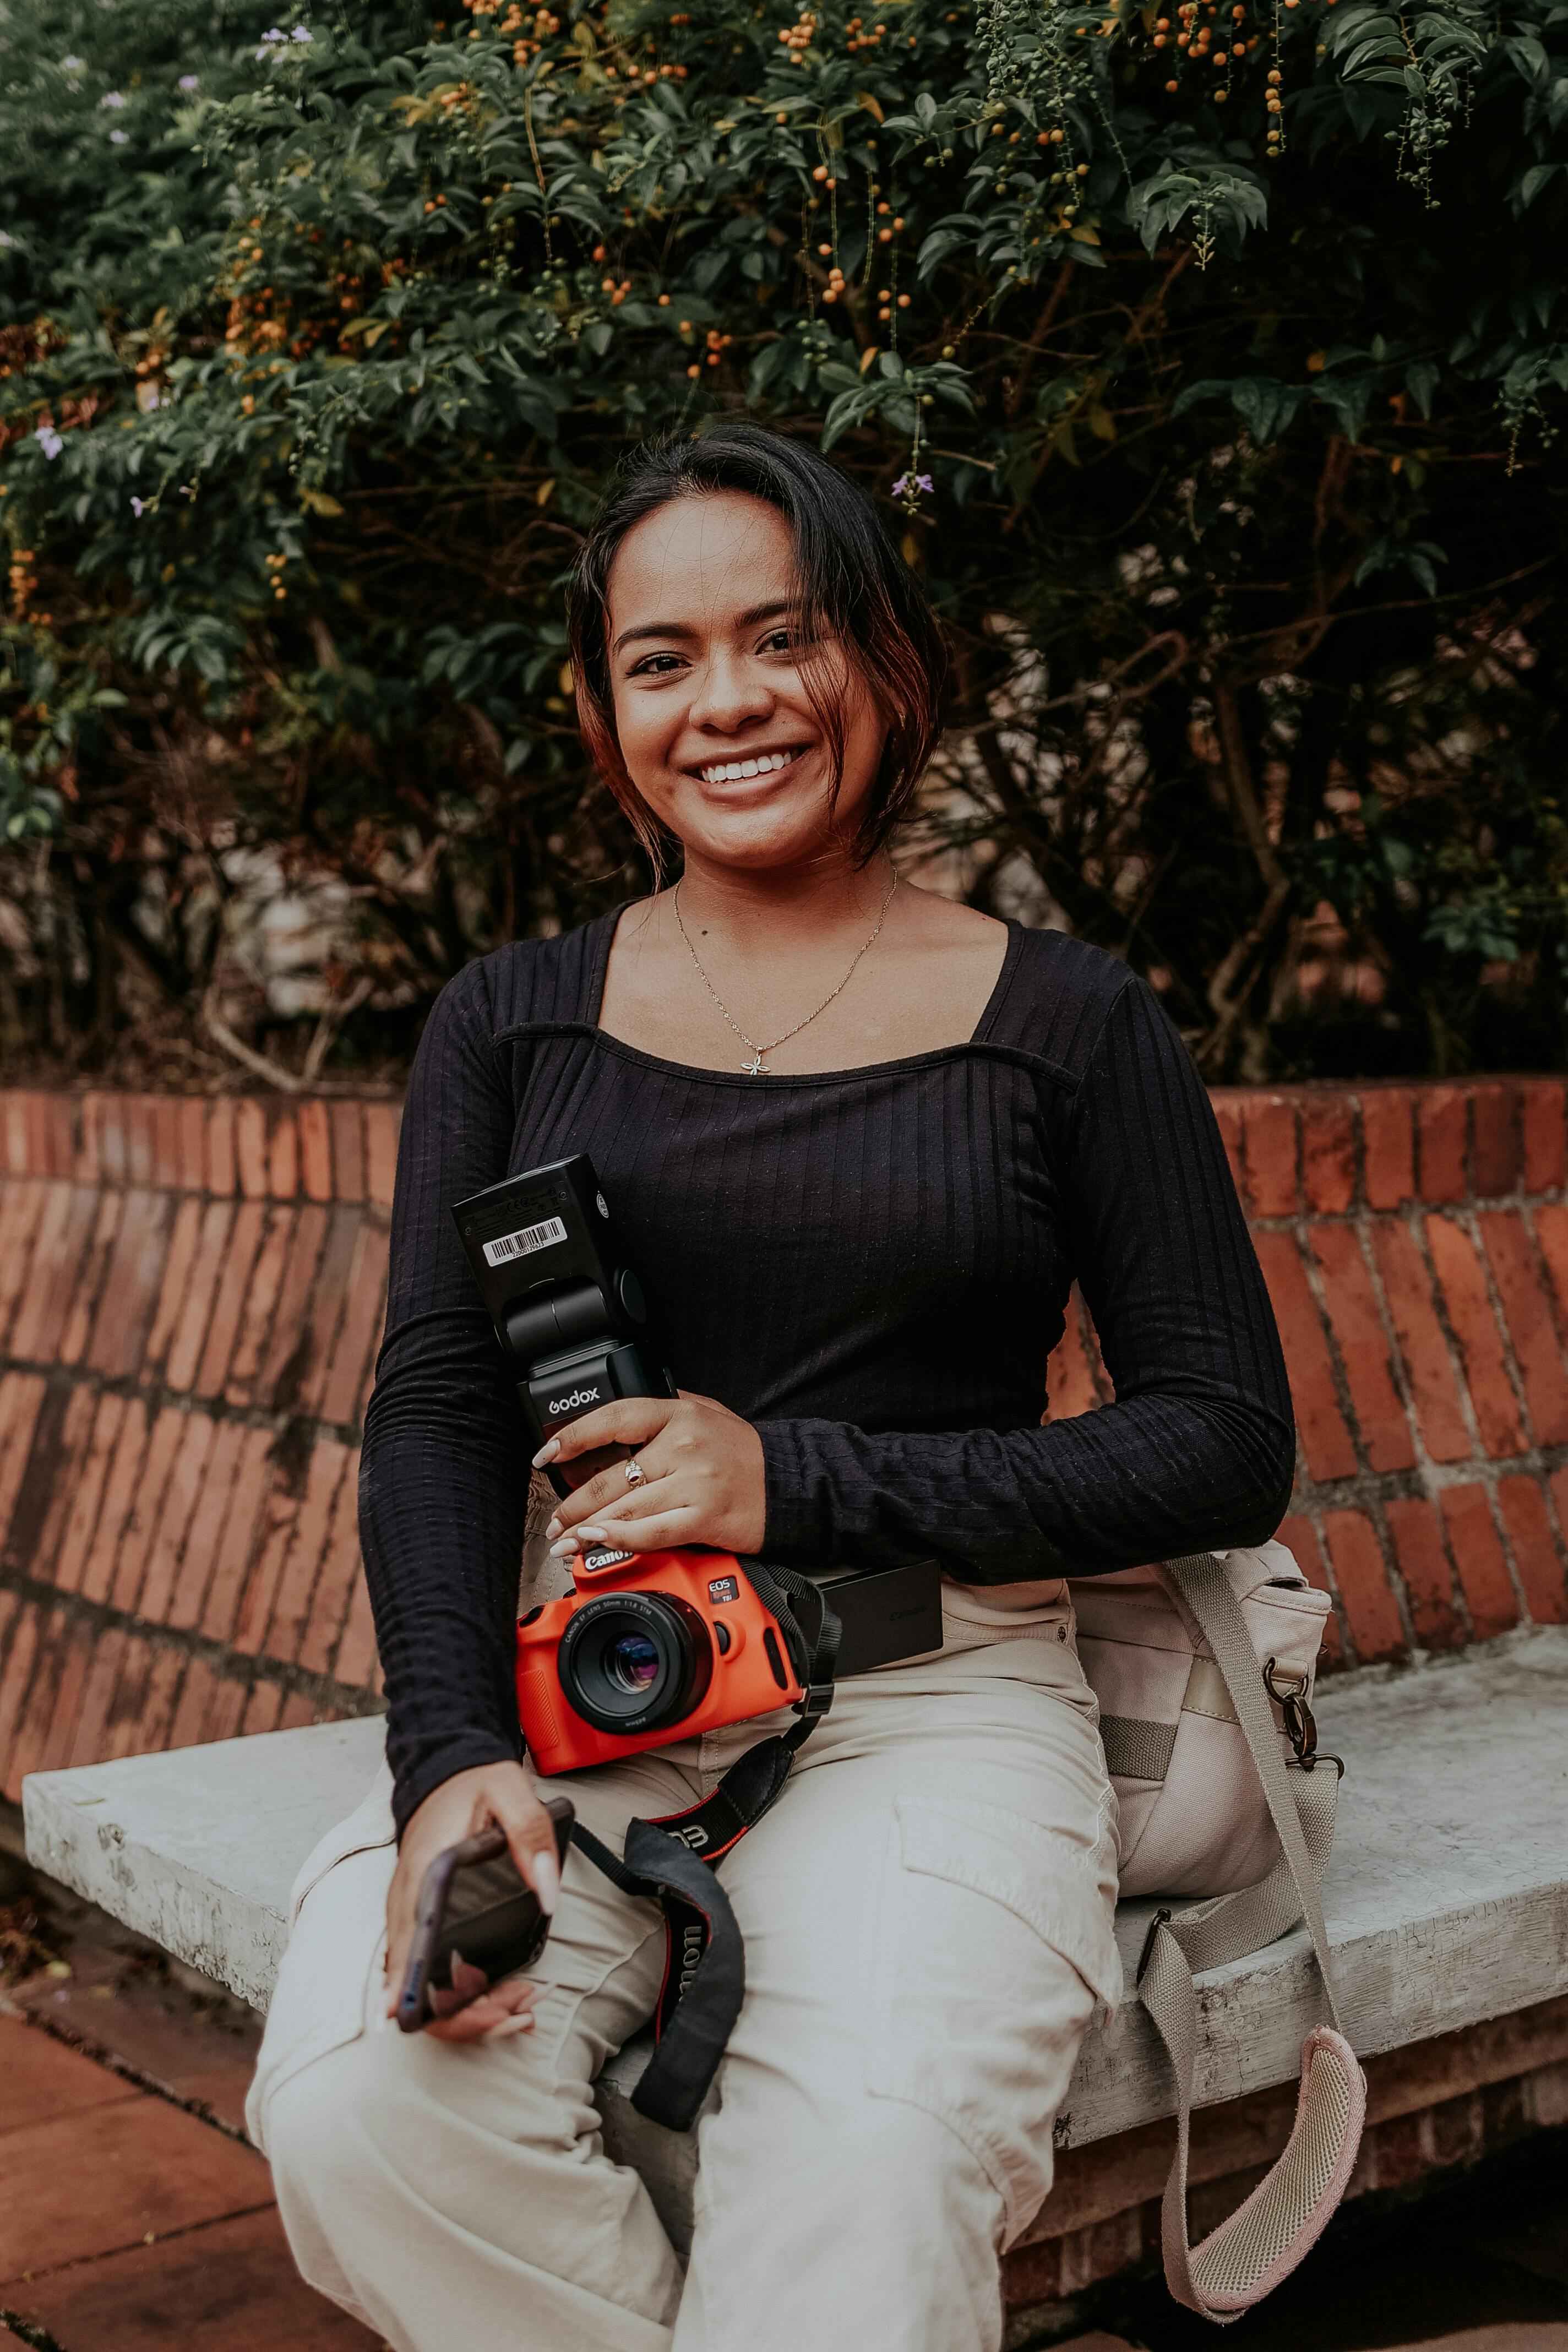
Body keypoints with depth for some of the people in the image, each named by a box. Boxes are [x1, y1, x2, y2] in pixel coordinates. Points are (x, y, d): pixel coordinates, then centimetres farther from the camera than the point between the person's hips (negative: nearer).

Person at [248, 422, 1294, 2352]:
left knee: (864, 2181, -31)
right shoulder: (511, 1021, 11)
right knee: (358, 2105, -25)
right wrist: (450, 1751, -17)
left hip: (933, 1692, -2)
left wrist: (800, 1482, -10)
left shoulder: (1062, 1019, 4)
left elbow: (1231, 1446, 1)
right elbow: (435, 1407, 3)